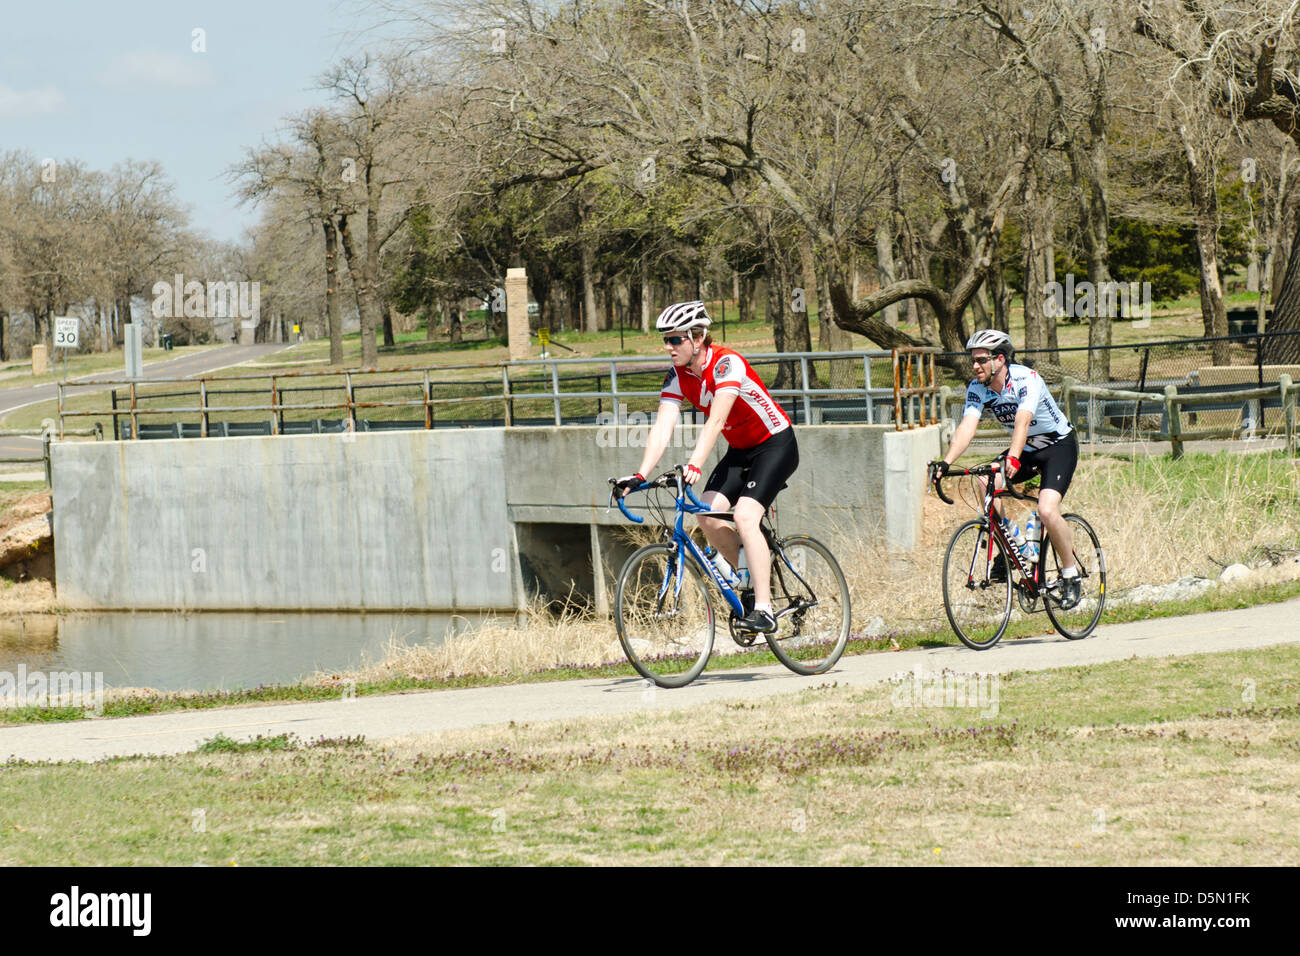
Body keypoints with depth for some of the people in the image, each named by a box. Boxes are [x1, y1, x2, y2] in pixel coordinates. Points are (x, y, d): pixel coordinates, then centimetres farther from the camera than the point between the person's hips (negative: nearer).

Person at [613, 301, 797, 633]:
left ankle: (764, 610, -24)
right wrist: (640, 475, -27)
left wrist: (694, 466, -50)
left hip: (776, 446, -7)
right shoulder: (677, 376, -7)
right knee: (707, 515, -12)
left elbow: (715, 421, -38)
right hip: (740, 450, 7)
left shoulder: (727, 363, -27)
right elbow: (662, 427, -14)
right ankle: (754, 577, 10)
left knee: (745, 516, -24)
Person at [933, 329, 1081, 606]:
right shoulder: (978, 388, -11)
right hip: (1027, 449, 6)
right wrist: (946, 463, -38)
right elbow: (967, 427, -22)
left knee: (1047, 510, -24)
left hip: (1060, 445, -6)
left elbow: (1022, 422, -43)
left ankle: (1071, 575, -5)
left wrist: (1013, 458, -59)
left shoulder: (1026, 380, -29)